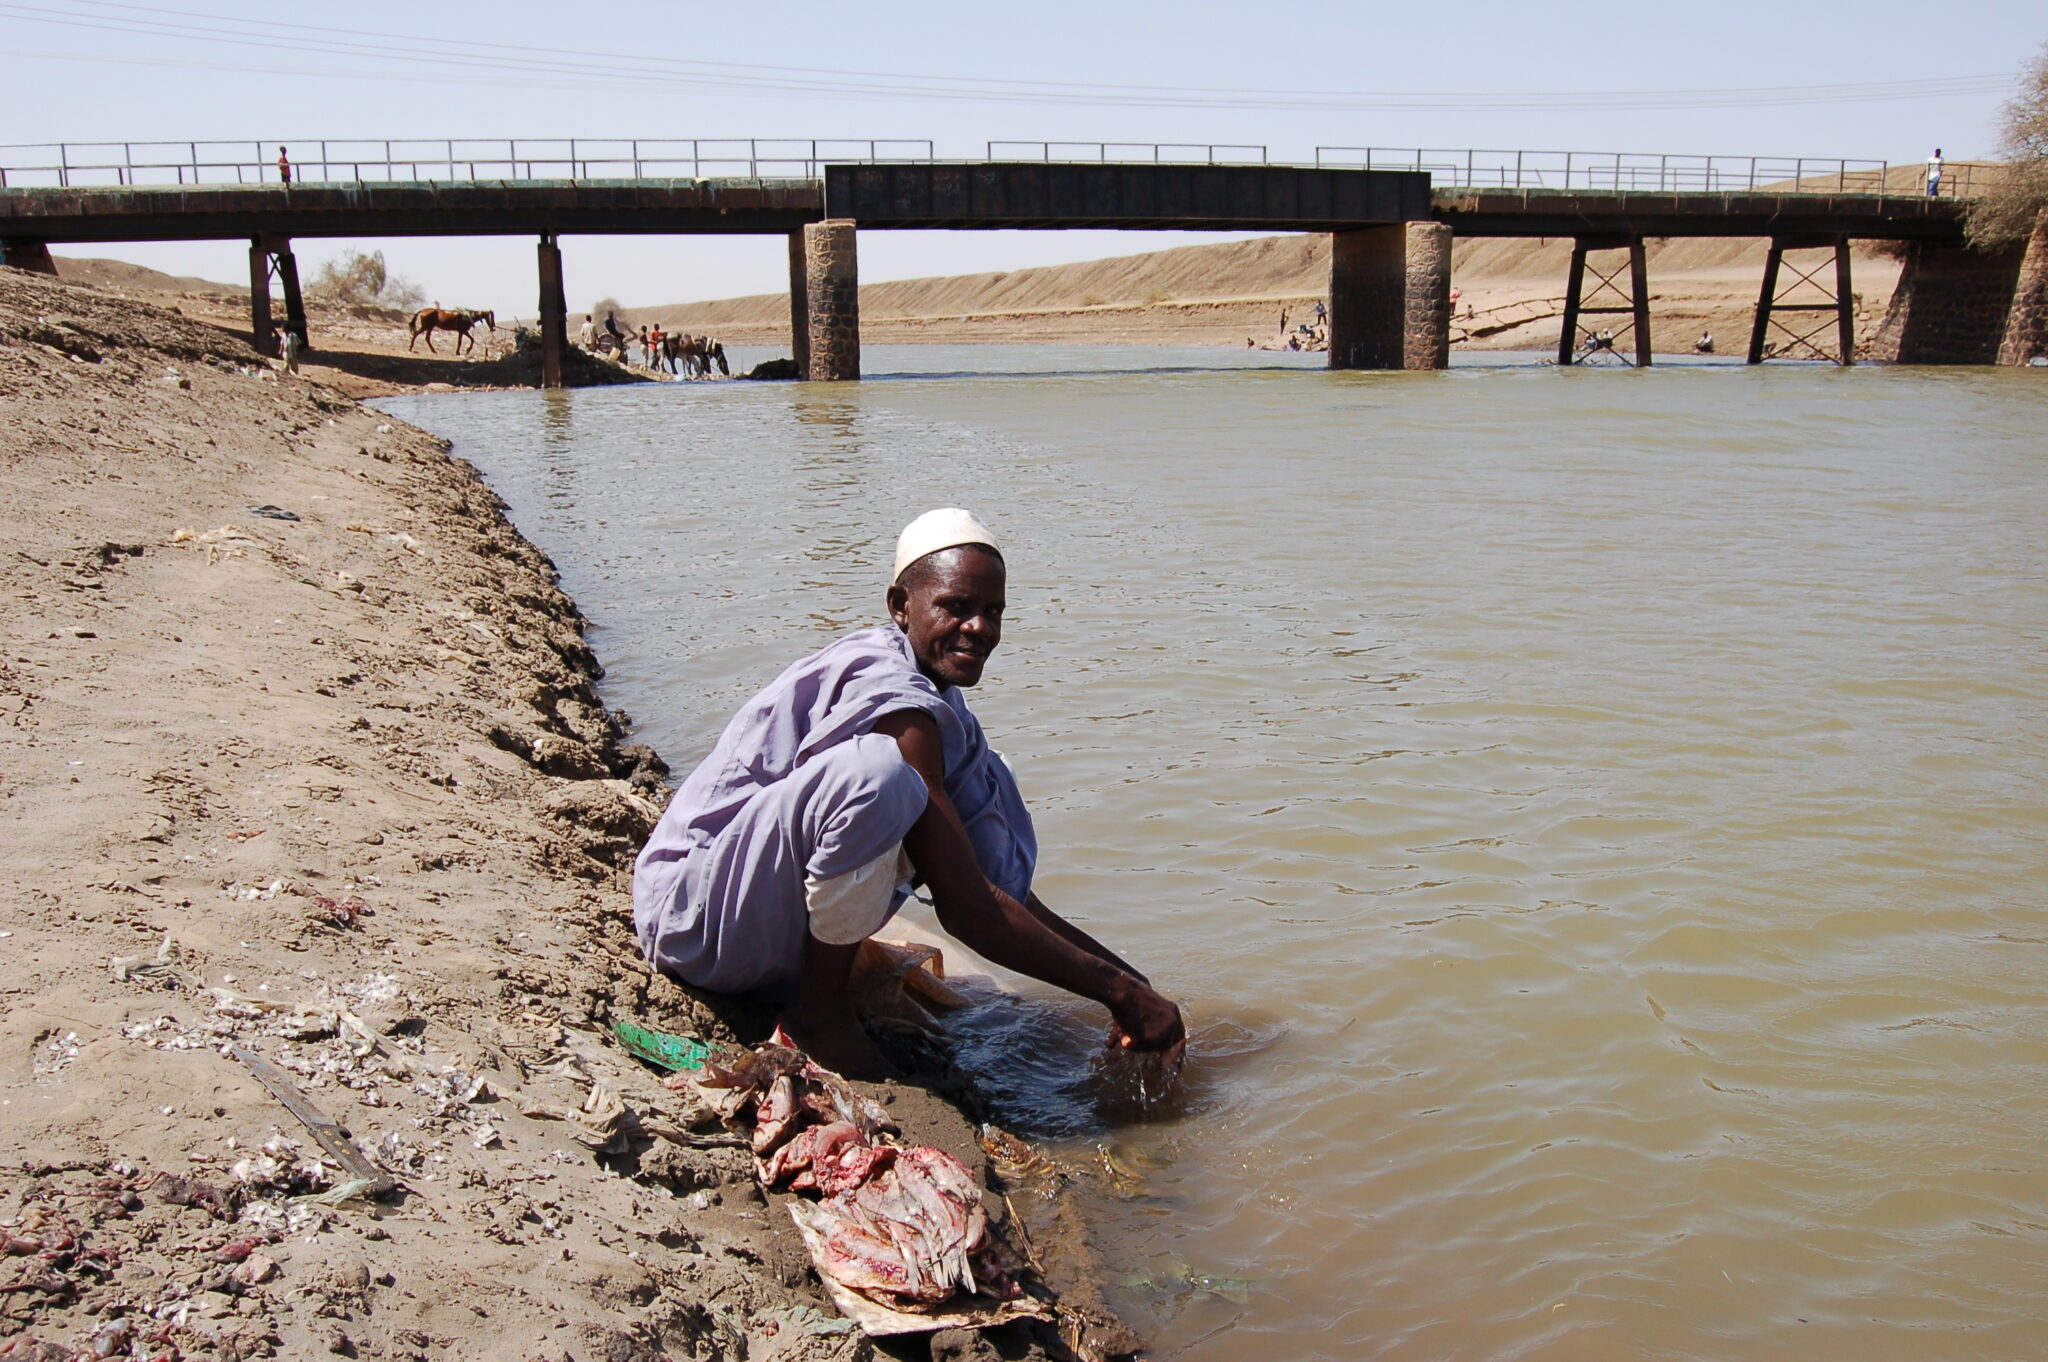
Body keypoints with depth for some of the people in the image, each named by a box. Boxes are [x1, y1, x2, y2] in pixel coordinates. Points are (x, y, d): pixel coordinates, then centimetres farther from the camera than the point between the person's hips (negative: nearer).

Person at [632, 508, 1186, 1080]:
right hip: (692, 913, -10)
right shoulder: (893, 699, -22)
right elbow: (966, 908, -24)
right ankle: (819, 1009, -15)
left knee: (978, 775, 8)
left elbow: (998, 881, 11)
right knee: (878, 773, -36)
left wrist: (1125, 976, 5)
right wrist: (1120, 992, -19)